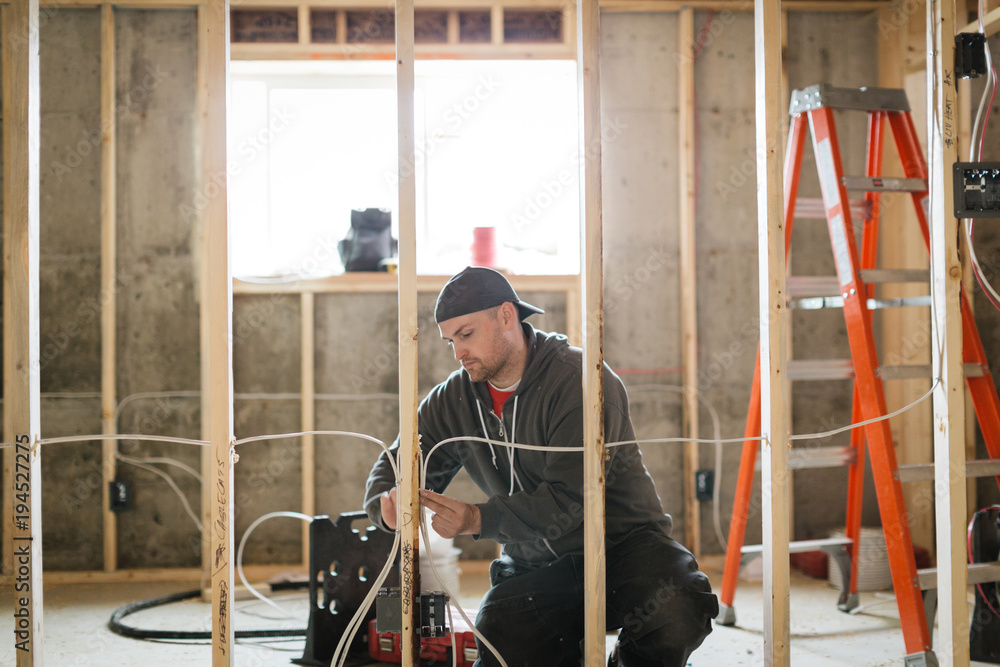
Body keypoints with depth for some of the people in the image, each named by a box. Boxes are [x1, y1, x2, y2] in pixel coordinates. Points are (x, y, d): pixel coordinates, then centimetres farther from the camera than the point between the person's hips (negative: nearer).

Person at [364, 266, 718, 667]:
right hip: (535, 566, 4)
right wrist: (388, 505, -17)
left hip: (623, 542, -4)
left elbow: (570, 498, -23)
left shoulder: (580, 379, -15)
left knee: (676, 613, -33)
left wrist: (479, 520, -35)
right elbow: (393, 467, 9)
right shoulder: (453, 401, 4)